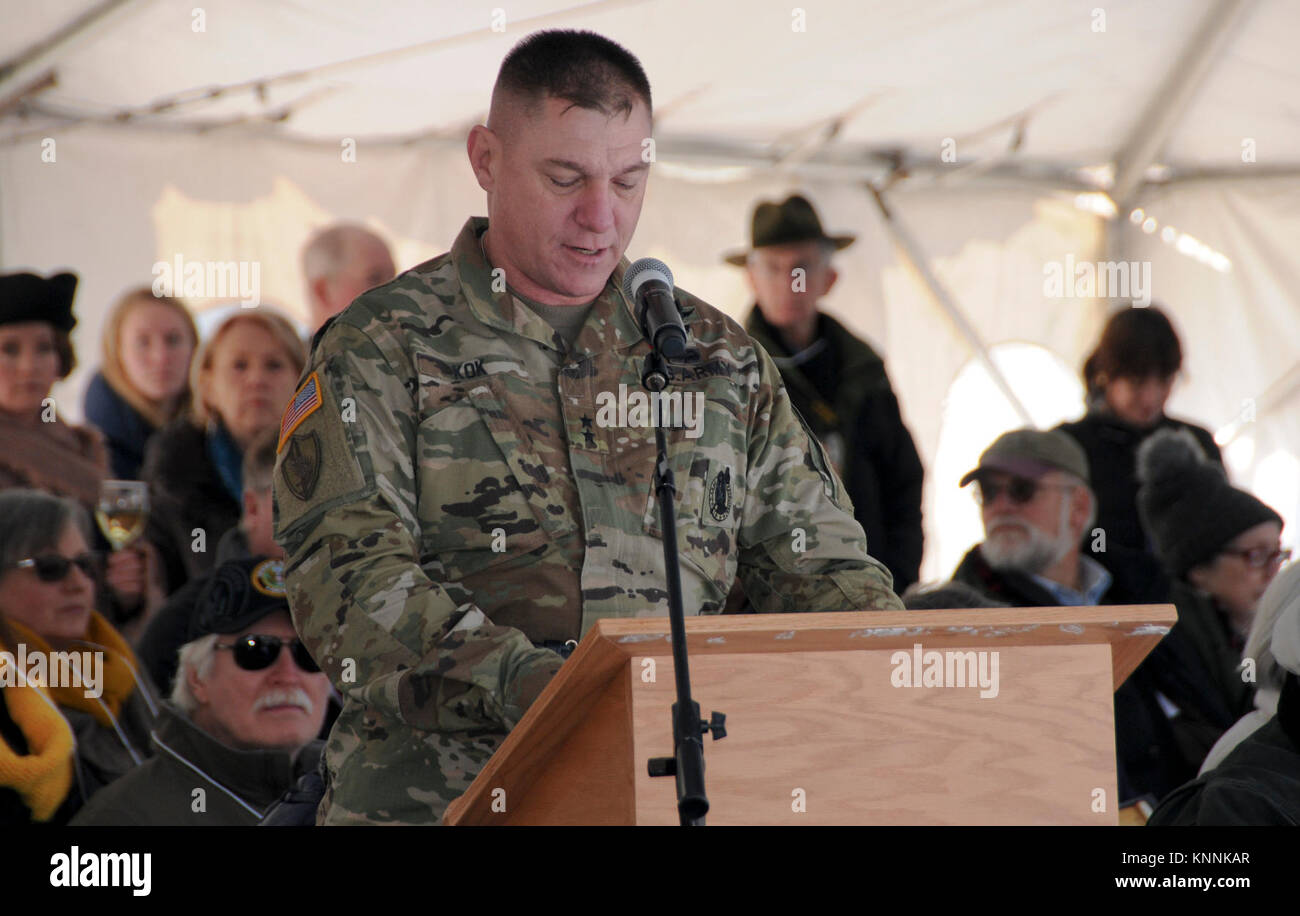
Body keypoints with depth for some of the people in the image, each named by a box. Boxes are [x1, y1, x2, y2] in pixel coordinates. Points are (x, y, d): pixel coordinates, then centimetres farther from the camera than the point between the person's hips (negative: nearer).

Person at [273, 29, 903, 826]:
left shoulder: (717, 358, 18)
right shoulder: (384, 347, 5)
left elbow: (817, 560, 17)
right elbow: (345, 569, -7)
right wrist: (514, 680, -24)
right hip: (439, 799, -3)